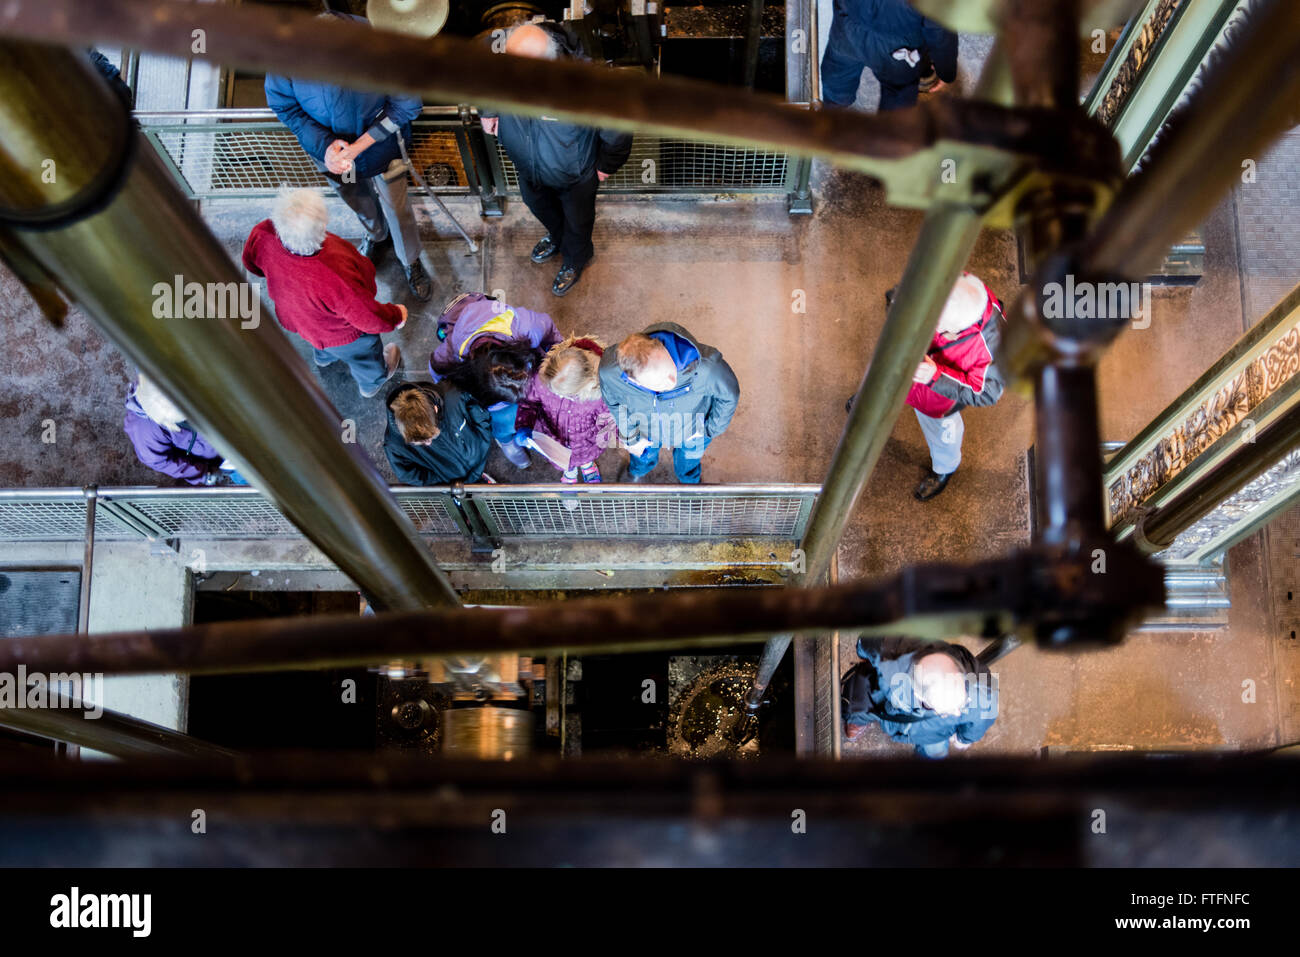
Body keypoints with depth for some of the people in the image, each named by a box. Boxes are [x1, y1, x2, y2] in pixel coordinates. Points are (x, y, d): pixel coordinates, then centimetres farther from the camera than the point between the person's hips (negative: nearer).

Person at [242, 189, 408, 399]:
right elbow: (370, 319, -31)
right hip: (343, 333, -4)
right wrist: (397, 316, -10)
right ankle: (371, 382, 66)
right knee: (363, 357, 33)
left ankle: (324, 357, 75)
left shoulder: (263, 235, -35)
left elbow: (251, 263, -8)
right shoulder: (337, 278, -49)